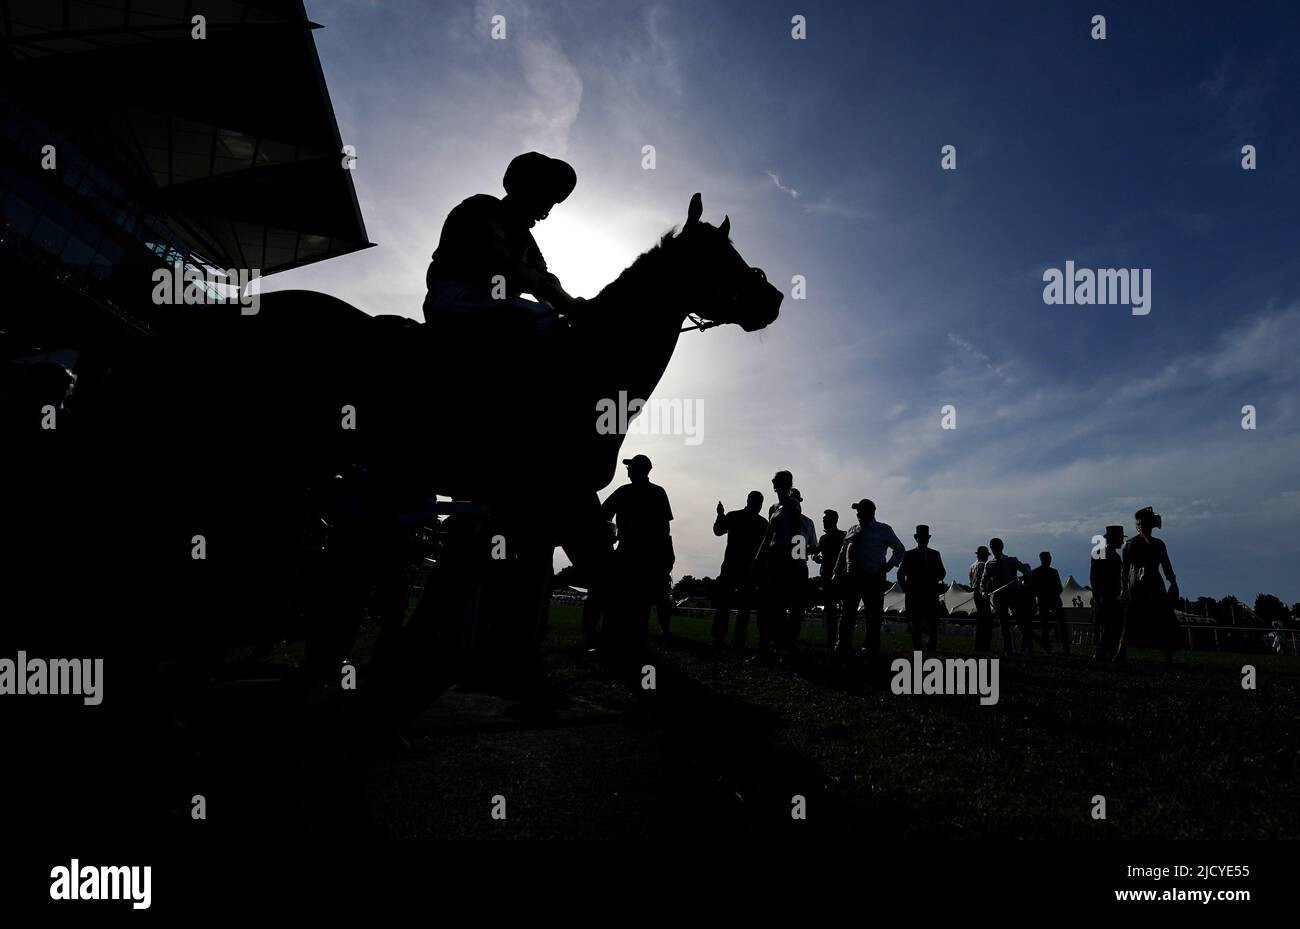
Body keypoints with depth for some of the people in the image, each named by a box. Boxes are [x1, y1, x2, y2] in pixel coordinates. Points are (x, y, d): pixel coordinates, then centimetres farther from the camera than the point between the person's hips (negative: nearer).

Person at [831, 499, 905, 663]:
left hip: (874, 580, -3)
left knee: (873, 616, -2)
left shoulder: (883, 530, 6)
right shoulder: (852, 530, 17)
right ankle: (843, 648, 11)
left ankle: (870, 651, 6)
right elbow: (843, 553, 18)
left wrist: (890, 565, -3)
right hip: (851, 578, 4)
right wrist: (837, 573, 11)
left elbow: (899, 549, 11)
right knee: (848, 614, 4)